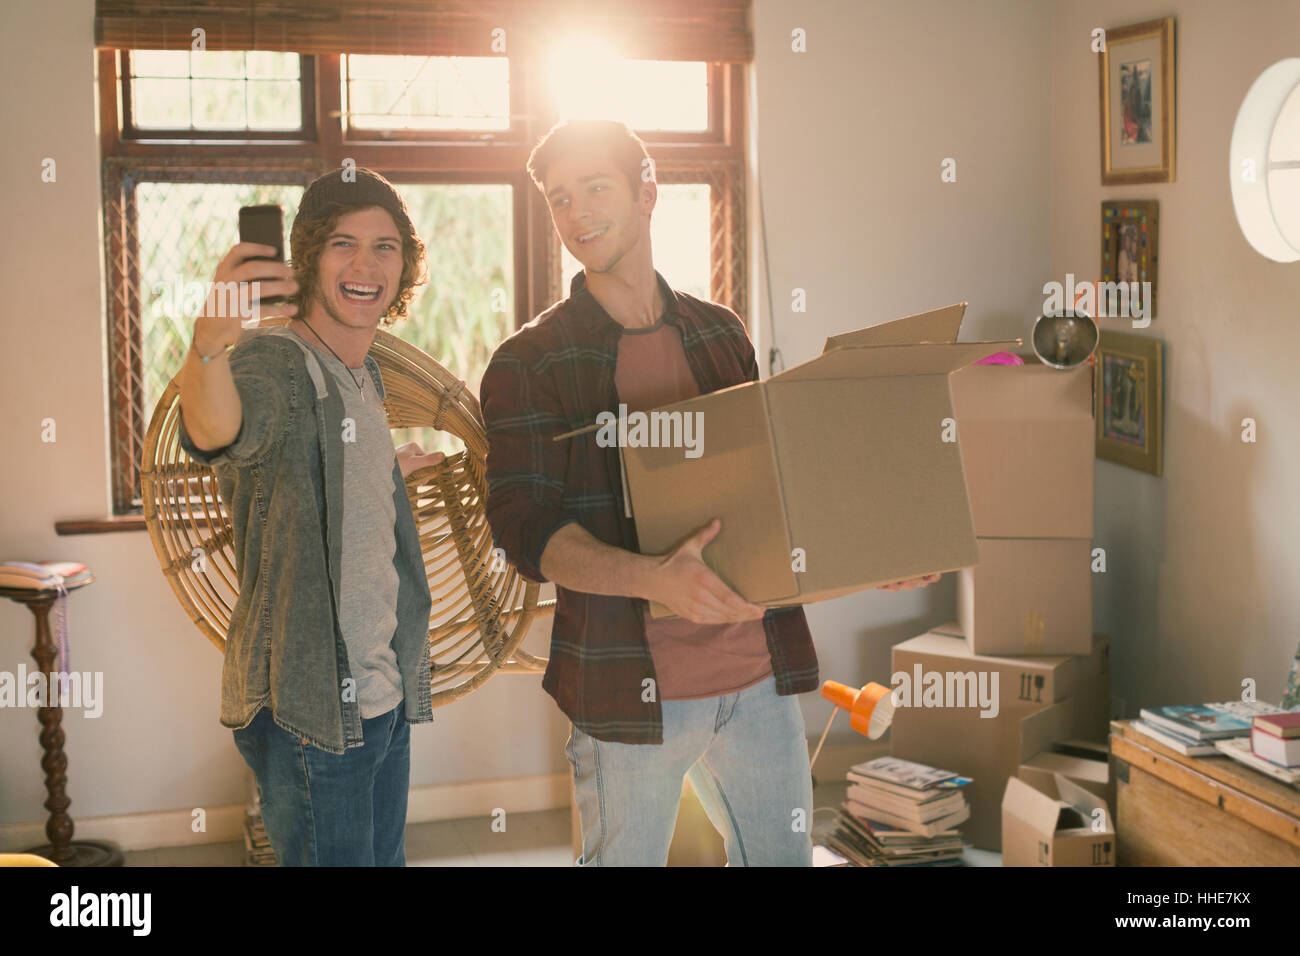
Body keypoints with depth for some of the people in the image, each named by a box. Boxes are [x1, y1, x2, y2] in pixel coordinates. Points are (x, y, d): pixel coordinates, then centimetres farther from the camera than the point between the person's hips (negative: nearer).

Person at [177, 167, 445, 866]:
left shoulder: (364, 377, 10)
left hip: (384, 695, 9)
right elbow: (215, 431, -43)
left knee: (384, 858, 19)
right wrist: (211, 338, -61)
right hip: (306, 704, -9)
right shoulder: (273, 362, -17)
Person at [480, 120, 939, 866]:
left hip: (759, 668, 4)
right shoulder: (528, 364, -5)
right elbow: (526, 529, -14)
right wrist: (651, 579, -30)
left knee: (783, 852, 14)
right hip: (630, 686, -4)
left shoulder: (721, 333, 10)